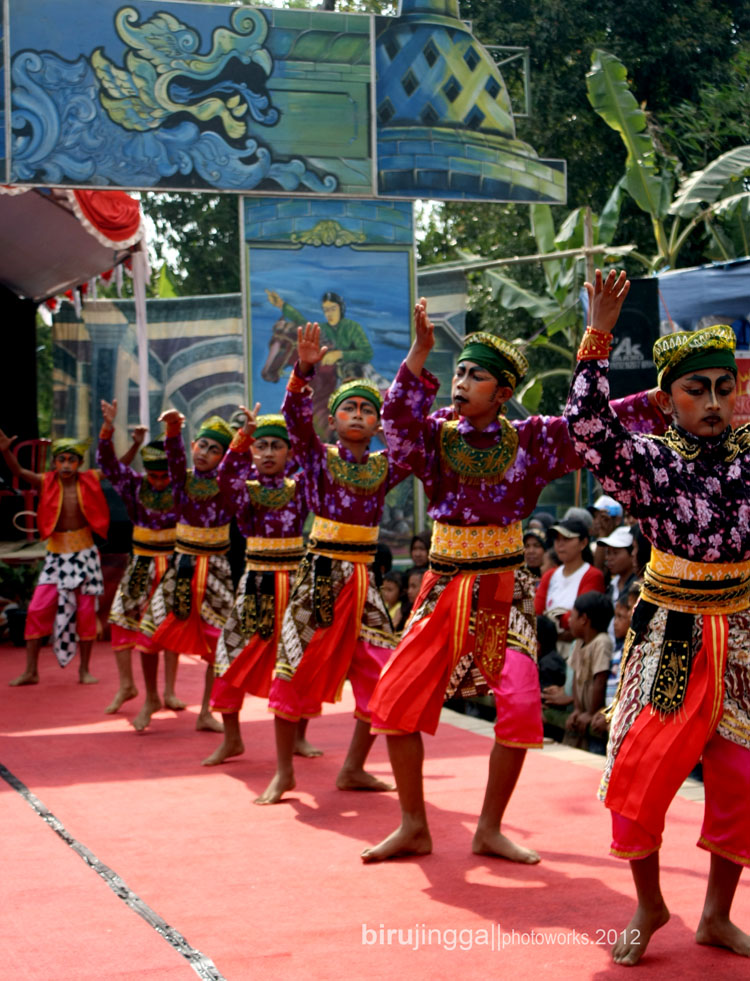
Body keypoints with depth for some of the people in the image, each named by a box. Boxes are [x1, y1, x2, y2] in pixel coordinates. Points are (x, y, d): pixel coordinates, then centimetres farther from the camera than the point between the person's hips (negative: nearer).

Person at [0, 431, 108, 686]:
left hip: (84, 554, 0)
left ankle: (85, 669, 17)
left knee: (86, 612, 4)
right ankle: (30, 671, 6)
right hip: (56, 555, 0)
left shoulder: (89, 480, -3)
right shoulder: (47, 483, -4)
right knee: (37, 610, -4)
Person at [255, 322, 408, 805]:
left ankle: (353, 769, 14)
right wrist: (304, 371, -32)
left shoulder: (385, 466, 8)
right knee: (296, 668, -1)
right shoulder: (319, 457, 1)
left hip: (363, 578, 3)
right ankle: (284, 771, 12)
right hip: (320, 573, -3)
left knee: (382, 678, 0)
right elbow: (297, 416, -15)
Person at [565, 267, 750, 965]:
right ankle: (648, 906, 21)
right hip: (667, 637, -3)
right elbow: (588, 425, -23)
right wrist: (598, 335, -27)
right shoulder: (647, 460, -7)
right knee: (641, 775, -1)